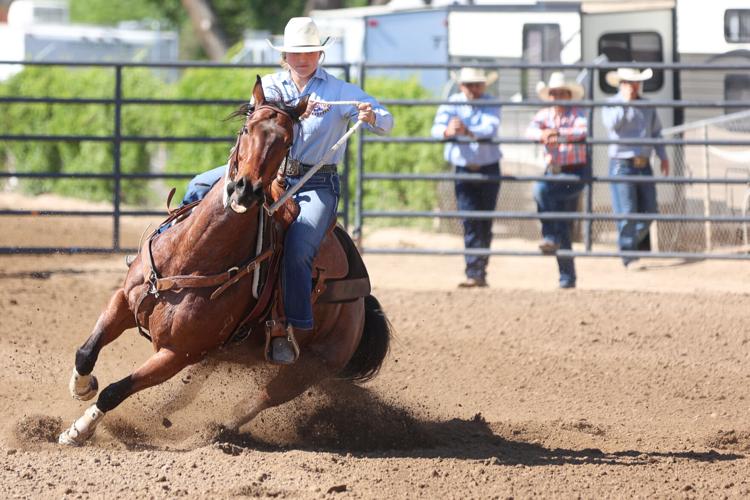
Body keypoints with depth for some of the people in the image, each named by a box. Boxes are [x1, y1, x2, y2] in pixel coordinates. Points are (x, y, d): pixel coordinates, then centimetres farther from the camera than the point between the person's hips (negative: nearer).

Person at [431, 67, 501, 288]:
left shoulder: (491, 105, -4)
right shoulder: (452, 104, -2)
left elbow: (490, 129, -23)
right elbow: (437, 128, -16)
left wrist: (467, 132, -43)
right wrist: (447, 131, -42)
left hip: (489, 169, 0)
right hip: (463, 169, 0)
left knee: (485, 223, 6)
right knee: (470, 222, -9)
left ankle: (480, 271, 17)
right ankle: (474, 273, -14)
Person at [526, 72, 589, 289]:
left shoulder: (577, 113, -4)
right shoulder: (544, 114, 7)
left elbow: (583, 131, -25)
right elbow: (531, 130, -12)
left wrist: (558, 133, -39)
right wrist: (542, 135, -35)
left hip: (575, 173, -5)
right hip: (552, 171, 5)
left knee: (542, 190, -32)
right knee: (563, 230, 7)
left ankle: (550, 237, -25)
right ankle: (567, 276, 14)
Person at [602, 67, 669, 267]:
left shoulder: (647, 106, 14)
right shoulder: (611, 105, 0)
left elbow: (656, 132, 21)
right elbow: (612, 124, -20)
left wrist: (663, 157, 13)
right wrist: (624, 102, -18)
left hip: (644, 165, 5)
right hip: (622, 165, -5)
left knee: (648, 211, 4)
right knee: (627, 213, -8)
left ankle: (634, 242, 25)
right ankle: (629, 257, -4)